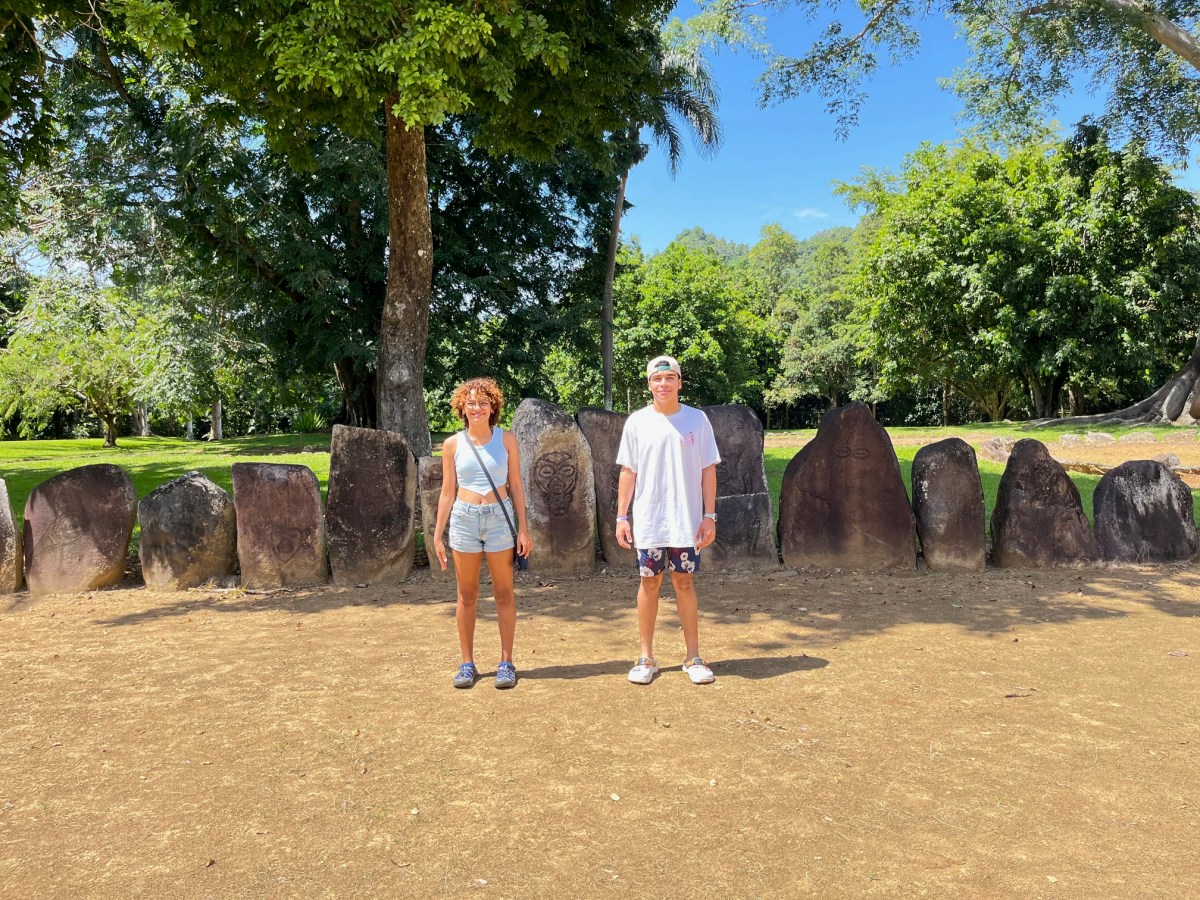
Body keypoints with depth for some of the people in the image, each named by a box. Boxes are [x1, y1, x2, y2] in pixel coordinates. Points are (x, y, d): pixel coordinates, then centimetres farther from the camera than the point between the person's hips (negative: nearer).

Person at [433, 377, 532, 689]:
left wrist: (523, 529, -1)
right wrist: (437, 535, 6)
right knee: (467, 595, 7)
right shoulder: (453, 445, 3)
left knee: (504, 593, 4)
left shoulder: (505, 439, 2)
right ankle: (467, 664, 17)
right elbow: (447, 492, 8)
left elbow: (516, 486, 4)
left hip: (499, 518, -1)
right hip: (464, 520, 1)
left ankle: (506, 663, 15)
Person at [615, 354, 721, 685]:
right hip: (648, 521, 0)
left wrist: (709, 515, -3)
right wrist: (621, 516, 0)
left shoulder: (697, 419, 0)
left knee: (685, 583, 6)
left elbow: (708, 471, 2)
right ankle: (646, 657, 17)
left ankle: (693, 657, 17)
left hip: (687, 521, 0)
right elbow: (628, 471, 4)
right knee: (649, 583, 7)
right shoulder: (637, 422, 1)